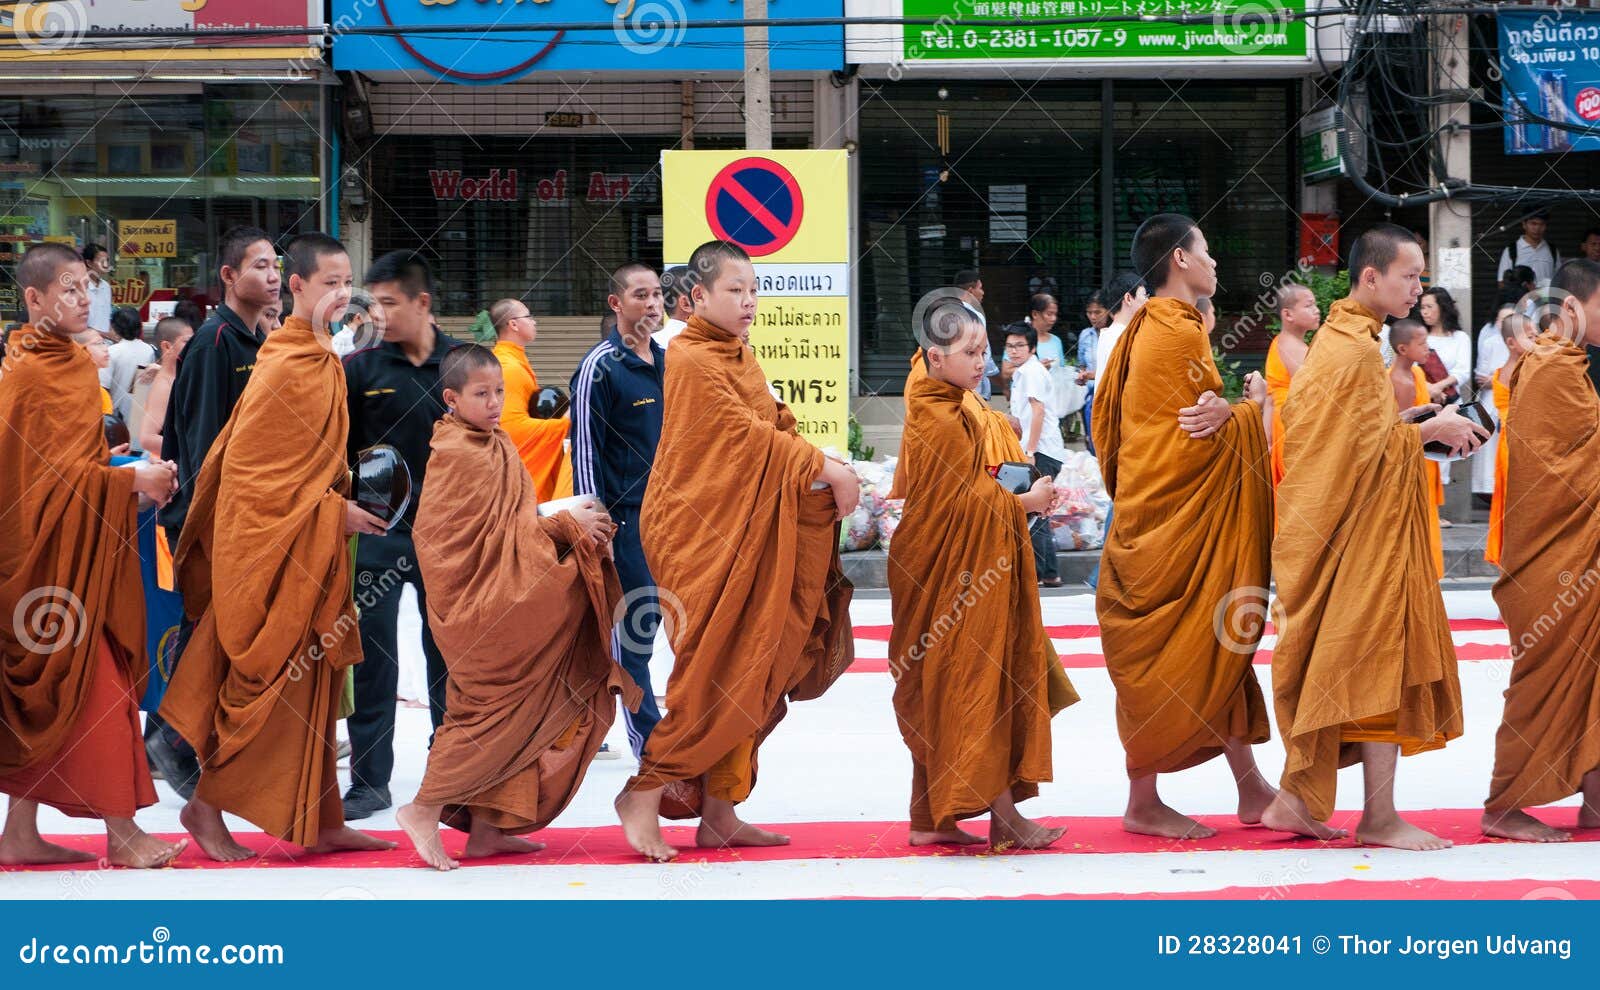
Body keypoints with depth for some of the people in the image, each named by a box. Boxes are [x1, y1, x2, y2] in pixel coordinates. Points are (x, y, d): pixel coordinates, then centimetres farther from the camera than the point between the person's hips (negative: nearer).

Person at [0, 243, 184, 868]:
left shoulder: (69, 363, 14)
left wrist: (121, 469, 5)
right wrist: (129, 479, -15)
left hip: (77, 551, 9)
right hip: (52, 553, -9)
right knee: (94, 684, -6)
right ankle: (120, 832, -1)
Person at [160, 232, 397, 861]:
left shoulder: (316, 359, 12)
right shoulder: (290, 366, -17)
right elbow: (254, 464, -19)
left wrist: (338, 505, 10)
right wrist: (335, 510, -16)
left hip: (309, 541, 9)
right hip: (275, 545, -9)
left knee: (310, 681, 11)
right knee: (271, 681, -3)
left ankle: (319, 823, 16)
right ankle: (208, 806, 9)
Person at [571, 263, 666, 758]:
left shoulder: (668, 363, 12)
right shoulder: (601, 366, -10)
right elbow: (585, 452, -12)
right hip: (624, 519, -7)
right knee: (632, 634, -4)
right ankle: (651, 744, 0)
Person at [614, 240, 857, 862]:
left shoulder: (739, 357, 17)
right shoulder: (693, 359, -11)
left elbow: (773, 428, 12)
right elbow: (744, 432, -17)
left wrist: (825, 471, -6)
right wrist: (825, 469, -16)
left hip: (747, 532, 9)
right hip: (701, 535, -9)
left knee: (748, 673, 7)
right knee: (714, 671, -10)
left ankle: (718, 813, 11)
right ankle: (646, 793, 1)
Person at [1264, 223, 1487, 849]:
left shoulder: (1337, 338, 14)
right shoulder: (1356, 350, -17)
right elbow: (1367, 447, -20)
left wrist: (1408, 423, 10)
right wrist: (1427, 431, -9)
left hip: (1338, 527, 10)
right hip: (1371, 526, -10)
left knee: (1330, 663, 12)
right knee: (1383, 659, -5)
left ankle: (1295, 799, 15)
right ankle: (1379, 817, -1)